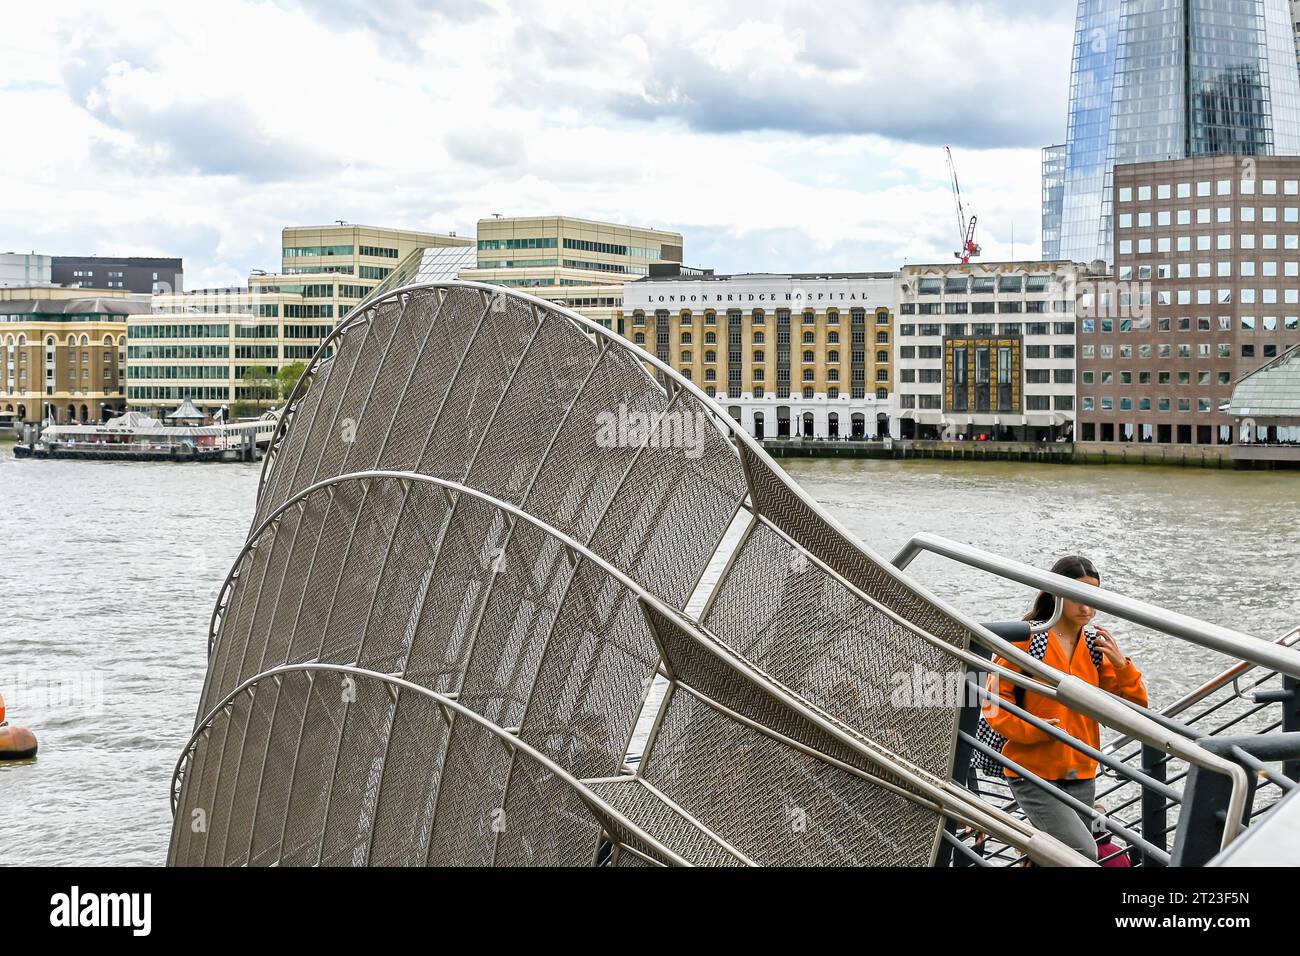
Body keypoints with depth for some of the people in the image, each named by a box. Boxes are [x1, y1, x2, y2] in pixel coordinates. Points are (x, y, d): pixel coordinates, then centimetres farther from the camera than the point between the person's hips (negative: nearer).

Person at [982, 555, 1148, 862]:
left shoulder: (1095, 646, 9)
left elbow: (1135, 707, 7)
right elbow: (995, 701, -6)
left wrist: (1121, 664, -9)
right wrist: (1032, 729, -21)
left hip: (1081, 777, 6)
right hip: (1034, 775, -6)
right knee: (1084, 852, -21)